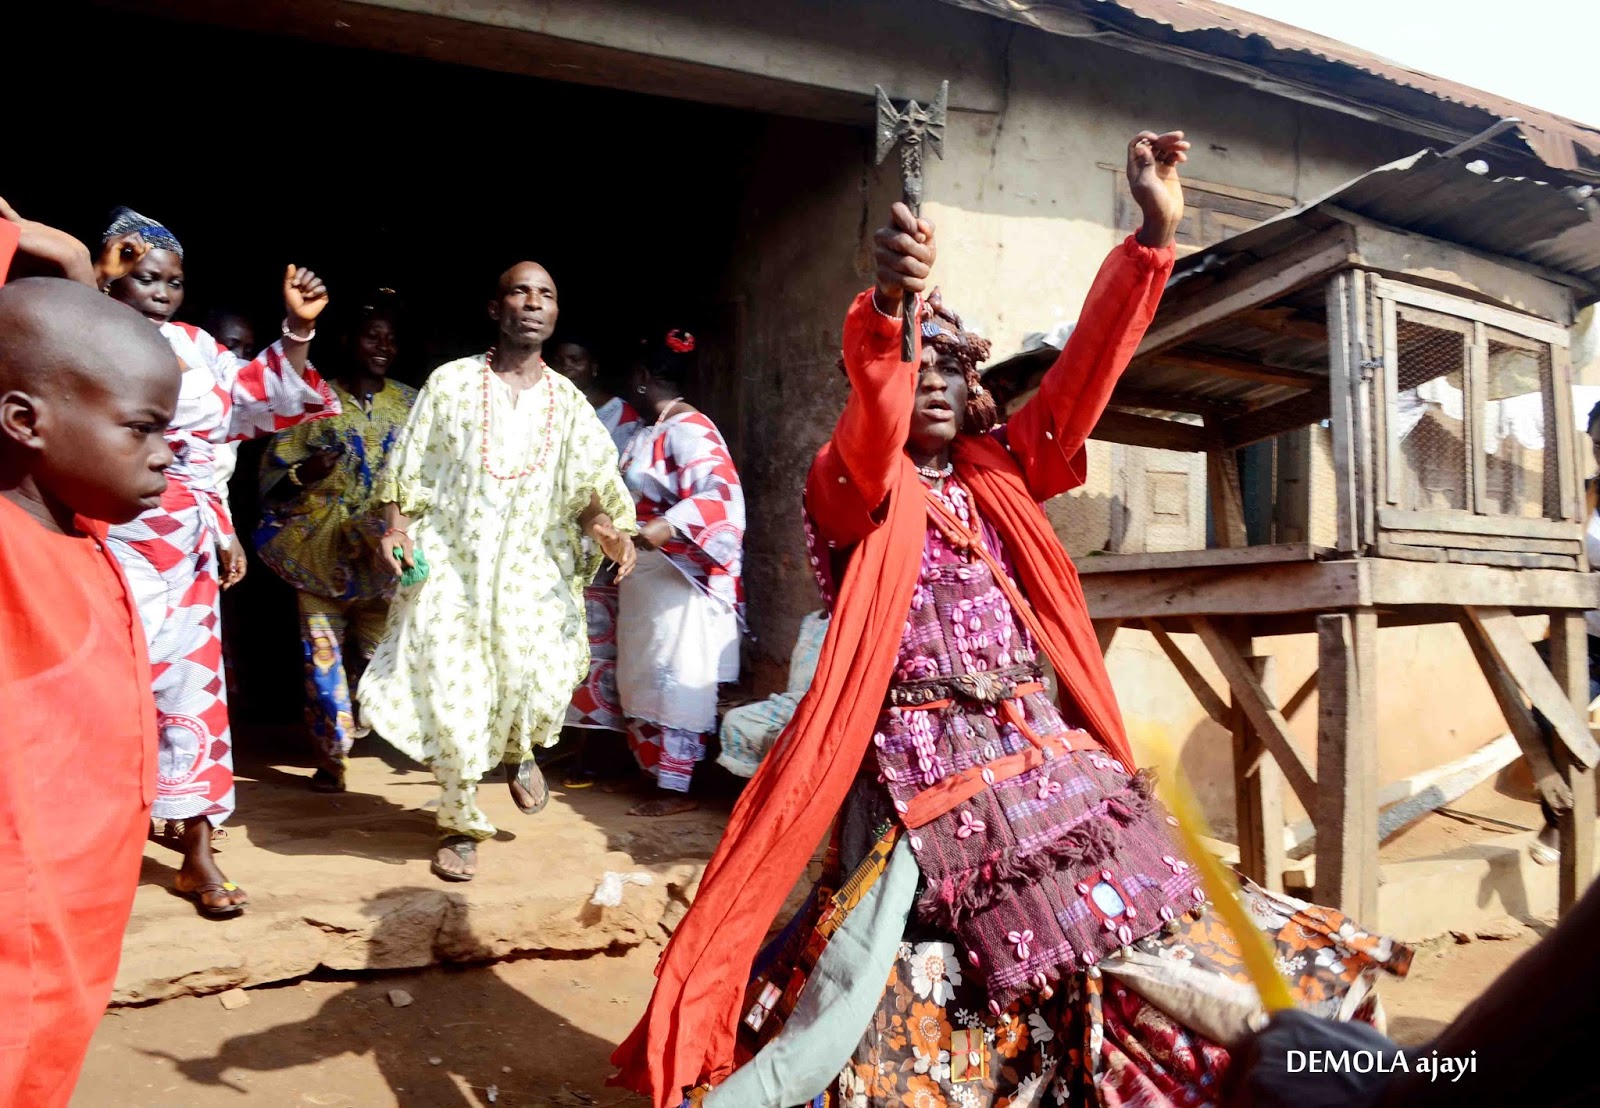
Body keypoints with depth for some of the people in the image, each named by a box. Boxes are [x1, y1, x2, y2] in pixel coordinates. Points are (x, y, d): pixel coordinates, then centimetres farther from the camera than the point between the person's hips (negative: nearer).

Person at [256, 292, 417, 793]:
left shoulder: (411, 403, 7)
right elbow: (271, 476, 0)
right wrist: (304, 473, -21)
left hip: (385, 552, 2)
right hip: (320, 549, -2)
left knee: (380, 649, 10)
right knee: (324, 652, -3)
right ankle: (330, 753, 10)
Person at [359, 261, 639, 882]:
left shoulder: (568, 401, 8)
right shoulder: (451, 382, 3)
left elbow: (589, 486, 2)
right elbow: (407, 469, 4)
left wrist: (603, 526, -19)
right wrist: (394, 524, -12)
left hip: (531, 567, 1)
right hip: (447, 563, -1)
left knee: (544, 680, -14)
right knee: (452, 697, -3)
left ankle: (517, 749, 24)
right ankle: (460, 825, 19)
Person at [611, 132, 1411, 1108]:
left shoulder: (999, 475, 14)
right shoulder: (849, 487, -1)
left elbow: (1084, 374, 4)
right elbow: (874, 422, -24)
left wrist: (1154, 237, -5)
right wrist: (886, 309, -44)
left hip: (1041, 754, 6)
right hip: (915, 771, -5)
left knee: (1154, 946, 7)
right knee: (843, 1009, -10)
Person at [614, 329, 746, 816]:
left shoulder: (687, 429, -17)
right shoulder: (646, 432, 12)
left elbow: (721, 493, -30)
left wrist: (664, 529, -40)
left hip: (677, 579, -10)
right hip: (642, 579, 10)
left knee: (673, 680, -2)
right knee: (644, 678, 16)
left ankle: (676, 787, 7)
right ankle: (652, 769, 28)